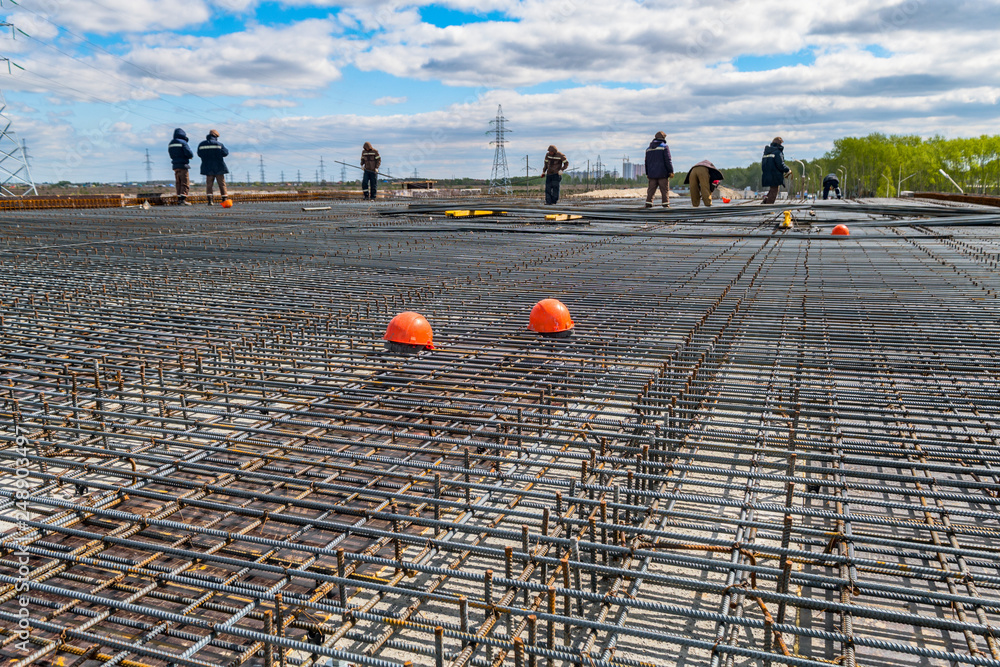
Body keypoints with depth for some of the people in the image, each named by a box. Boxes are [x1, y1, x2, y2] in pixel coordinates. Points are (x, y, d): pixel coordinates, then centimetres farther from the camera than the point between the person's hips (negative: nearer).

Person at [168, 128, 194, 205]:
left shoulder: (170, 144, 15)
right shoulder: (183, 142, -8)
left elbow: (171, 155, 18)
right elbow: (189, 153, -15)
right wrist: (191, 156, 5)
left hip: (175, 165, 7)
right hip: (183, 165, -7)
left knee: (178, 183, 12)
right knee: (185, 183, -7)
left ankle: (179, 199, 9)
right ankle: (182, 199, -17)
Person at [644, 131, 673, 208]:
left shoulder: (648, 149, 14)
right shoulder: (664, 147, -2)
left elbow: (647, 162, 17)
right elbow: (668, 160, -9)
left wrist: (647, 174, 21)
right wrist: (671, 171, -6)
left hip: (652, 173, 4)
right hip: (662, 173, -4)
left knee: (651, 189, 4)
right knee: (665, 189, -2)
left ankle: (648, 204, -4)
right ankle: (666, 204, -6)